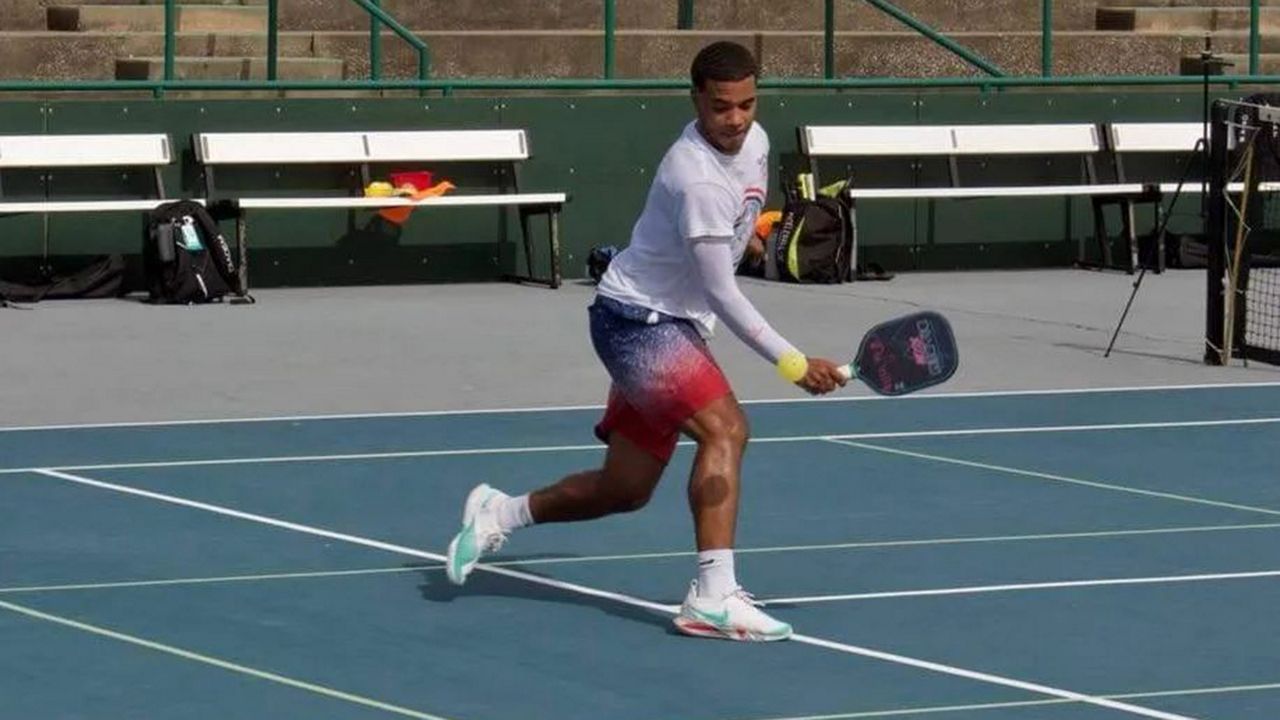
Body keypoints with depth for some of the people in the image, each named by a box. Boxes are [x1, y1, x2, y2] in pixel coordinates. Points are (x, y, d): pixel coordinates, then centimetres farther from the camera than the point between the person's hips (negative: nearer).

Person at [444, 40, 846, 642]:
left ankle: (500, 513, 36)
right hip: (635, 318, -9)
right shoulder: (697, 179, -27)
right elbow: (723, 295, -27)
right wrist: (791, 364, -30)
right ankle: (713, 597, -34)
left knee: (626, 490, 14)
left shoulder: (755, 143, 1)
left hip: (677, 328, 9)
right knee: (725, 428, -29)